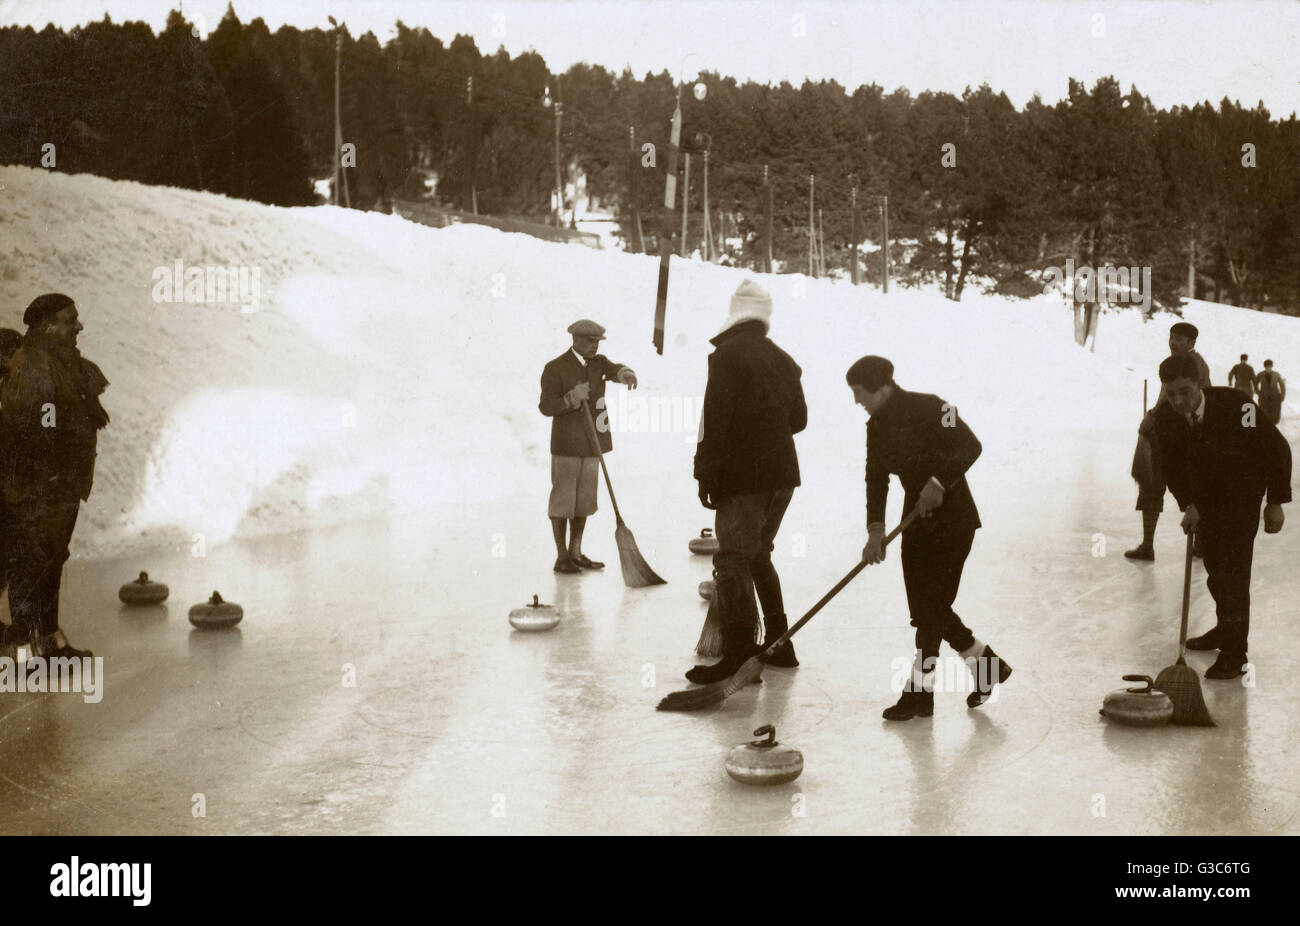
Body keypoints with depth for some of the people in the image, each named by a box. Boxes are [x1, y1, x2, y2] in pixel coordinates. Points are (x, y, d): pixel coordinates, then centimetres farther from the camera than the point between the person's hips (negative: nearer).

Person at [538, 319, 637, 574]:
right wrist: (572, 398, -27)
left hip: (591, 443, 6)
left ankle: (576, 554, 20)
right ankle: (561, 558, 5)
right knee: (562, 499, -1)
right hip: (566, 445, -6)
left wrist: (626, 374, -38)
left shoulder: (598, 362, 7)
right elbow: (546, 407, -11)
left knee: (584, 499, 11)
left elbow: (615, 370, -14)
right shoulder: (555, 368, -9)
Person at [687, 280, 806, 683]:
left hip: (742, 477, -8)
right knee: (759, 554, 20)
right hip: (782, 473, 8)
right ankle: (779, 644, 26)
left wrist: (706, 475, -14)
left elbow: (715, 420, -18)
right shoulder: (783, 360, 11)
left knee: (733, 560, -5)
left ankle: (740, 656, -6)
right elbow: (798, 418, 17)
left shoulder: (727, 355, -12)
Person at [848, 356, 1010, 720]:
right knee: (922, 607, 7)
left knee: (932, 604, -8)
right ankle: (987, 664, 24)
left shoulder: (928, 408, -16)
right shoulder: (877, 425, 7)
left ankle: (919, 690, 0)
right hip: (916, 519, 8)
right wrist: (875, 528, -7)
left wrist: (939, 482, -29)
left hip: (953, 517, -8)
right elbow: (876, 479, 4)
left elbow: (971, 447, -21)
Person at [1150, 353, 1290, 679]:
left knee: (1234, 571, -11)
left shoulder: (1236, 407, -28)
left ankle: (1234, 654, -5)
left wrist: (1276, 502, -13)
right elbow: (1172, 466, 0)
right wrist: (1188, 505, -13)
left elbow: (1277, 449, -17)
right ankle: (1226, 629, 37)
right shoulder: (1166, 419, -15)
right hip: (1205, 497, 5)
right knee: (1214, 569, 15)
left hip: (1243, 495, -5)